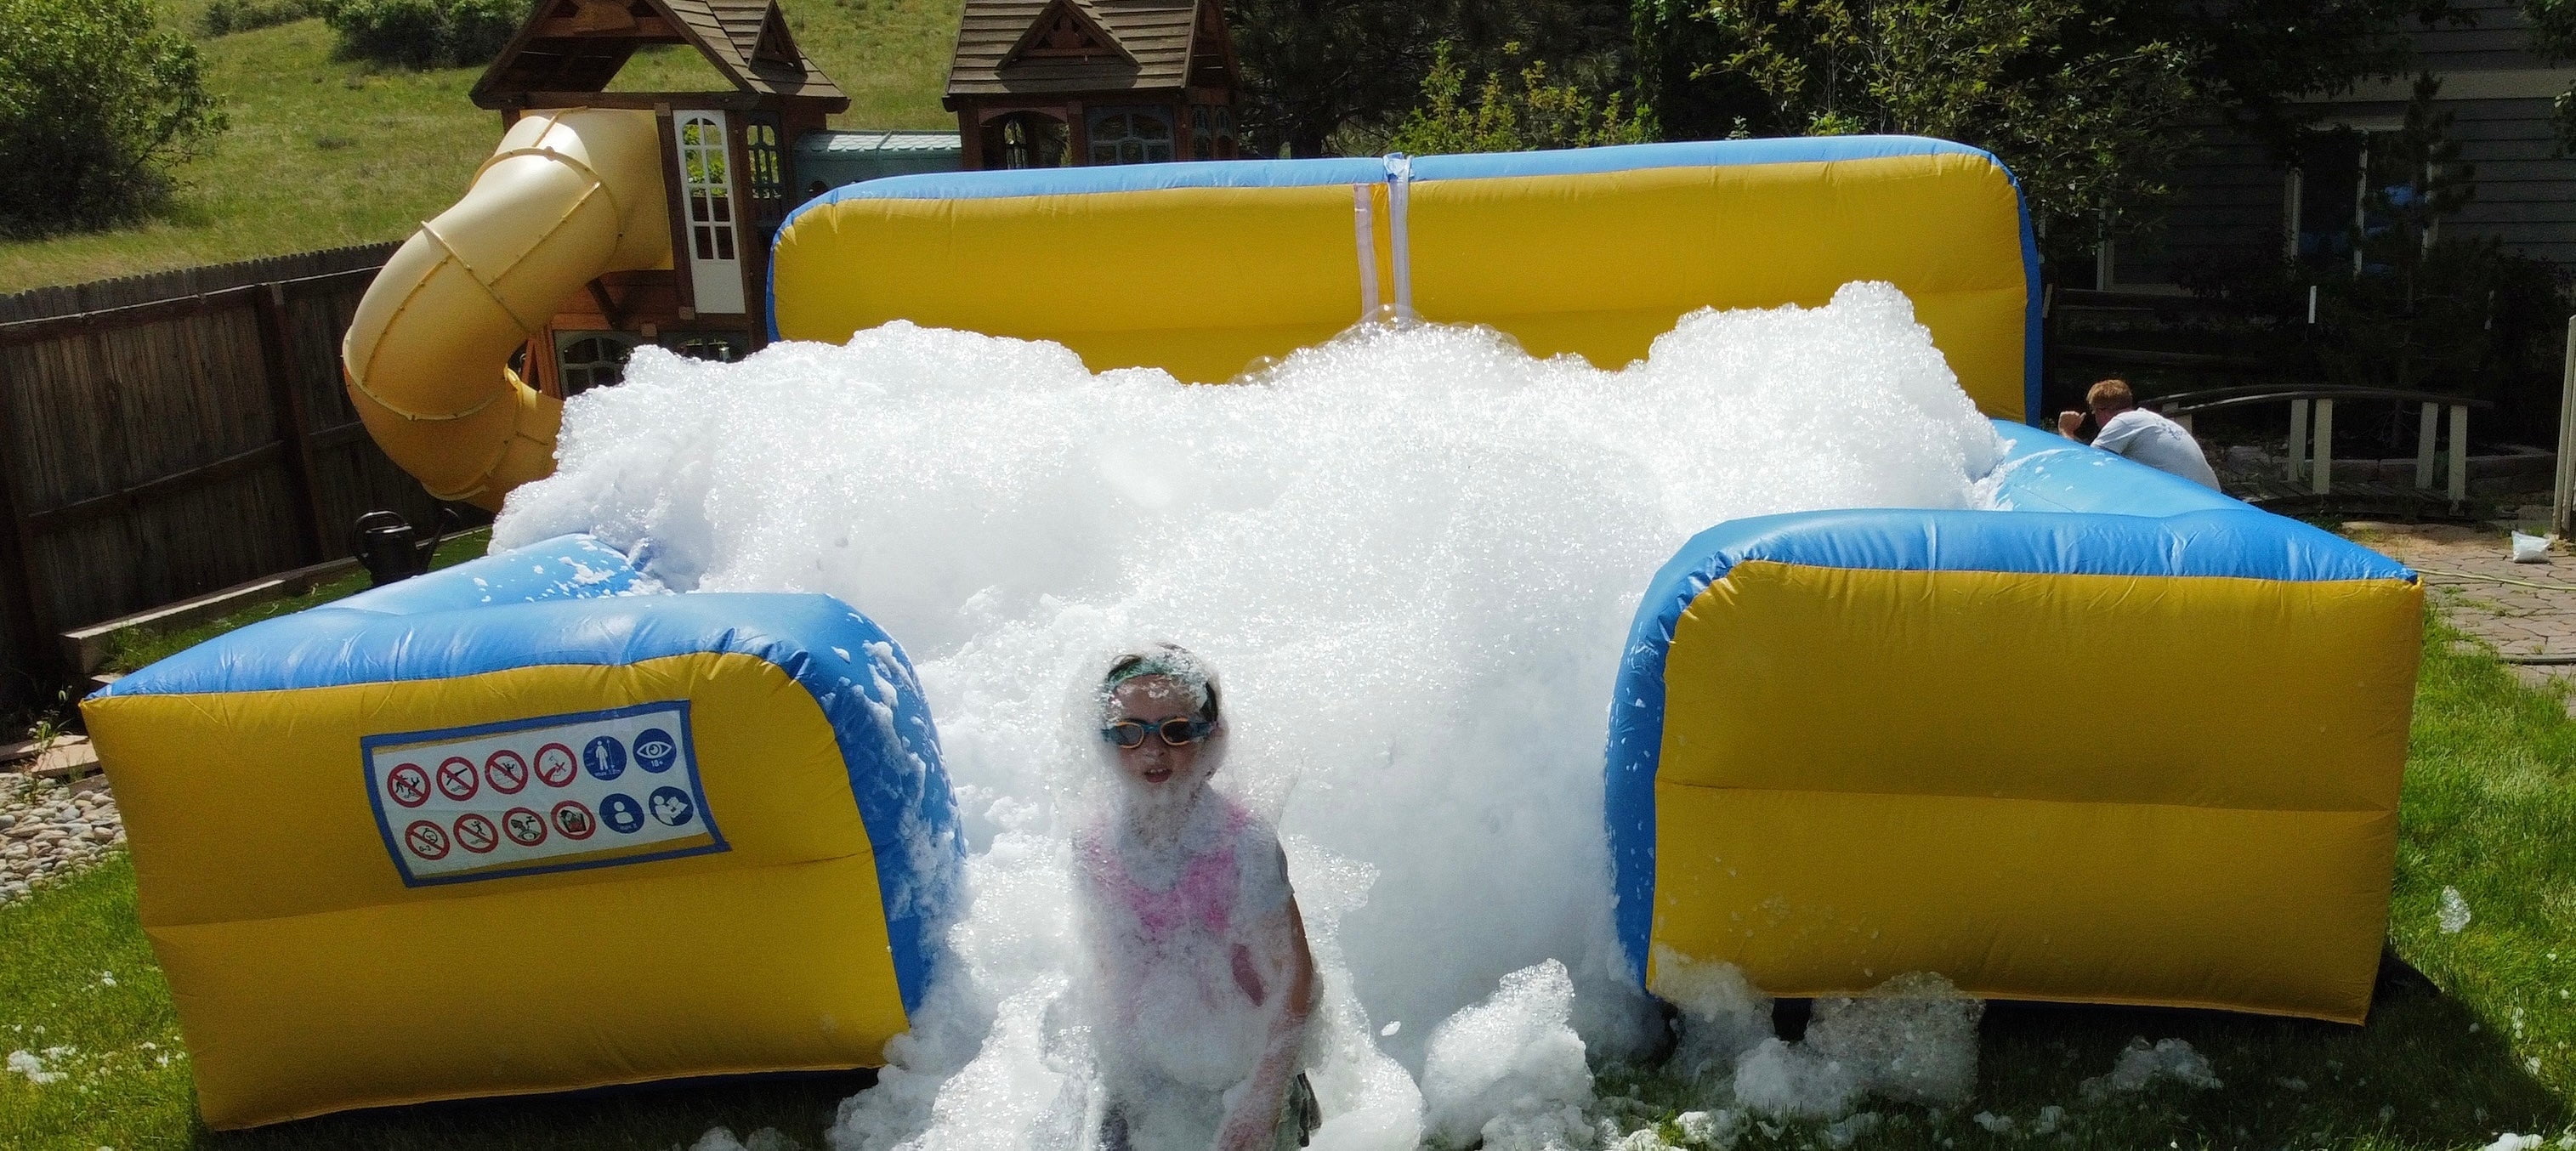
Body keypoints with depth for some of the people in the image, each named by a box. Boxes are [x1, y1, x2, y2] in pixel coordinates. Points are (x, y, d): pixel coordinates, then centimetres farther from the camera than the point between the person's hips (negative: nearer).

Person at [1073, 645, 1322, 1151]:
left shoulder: (1244, 845, -21)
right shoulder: (1092, 848, -10)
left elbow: (1294, 980, -17)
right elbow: (1105, 975, 3)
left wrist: (1263, 1098, -18)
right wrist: (1113, 1086, 6)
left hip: (1241, 1084, -3)